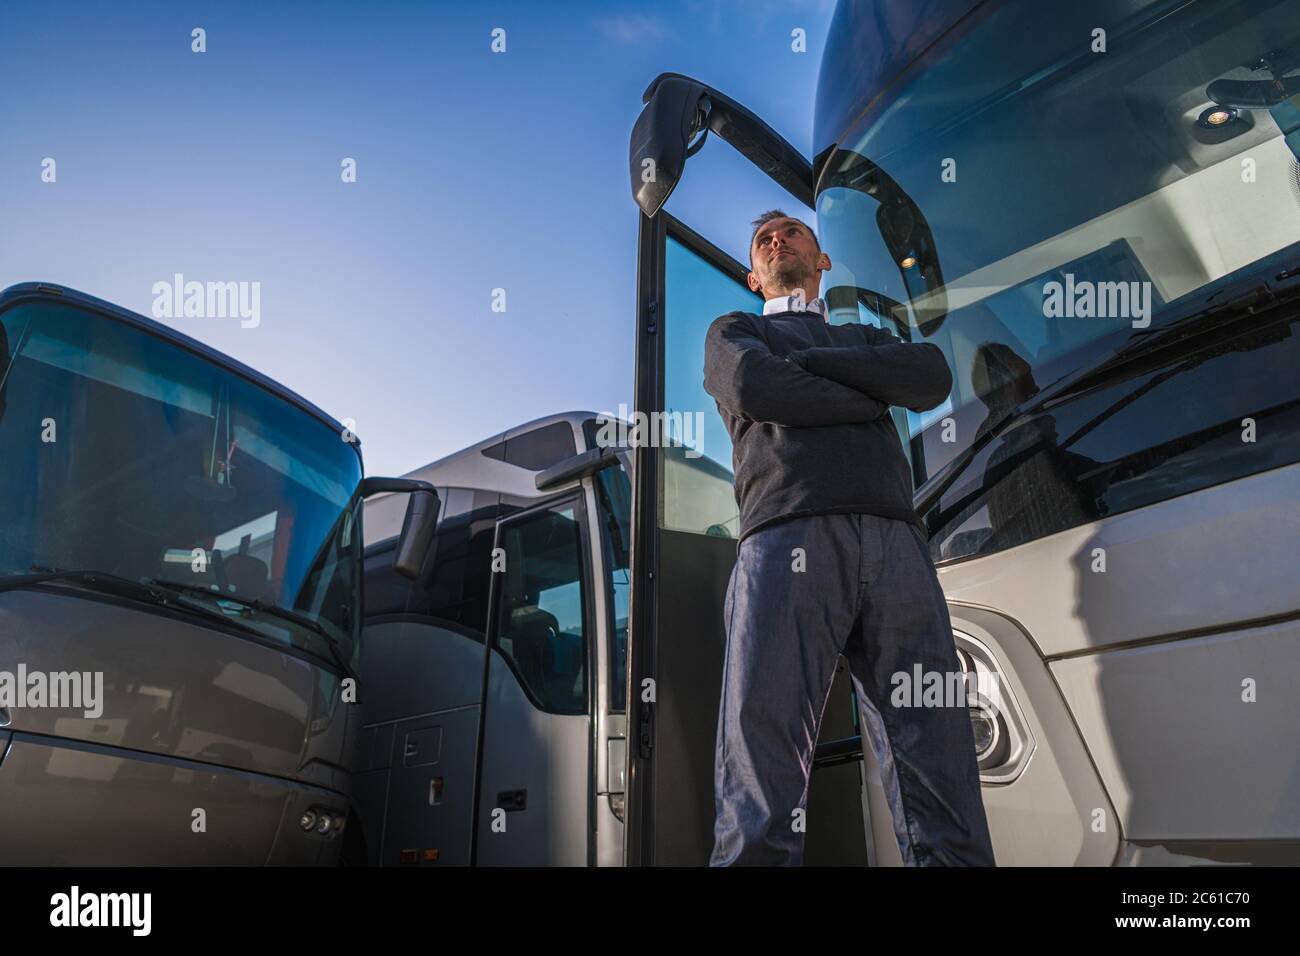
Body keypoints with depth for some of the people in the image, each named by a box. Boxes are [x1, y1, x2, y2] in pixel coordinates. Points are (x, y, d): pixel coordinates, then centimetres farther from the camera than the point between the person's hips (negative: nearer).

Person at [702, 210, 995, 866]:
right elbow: (754, 389, 2)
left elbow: (933, 378, 11)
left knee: (937, 757, -8)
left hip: (897, 543, 3)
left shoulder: (869, 339, 36)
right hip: (787, 537, -3)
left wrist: (809, 361, 7)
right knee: (764, 750, -15)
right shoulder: (733, 332, 27)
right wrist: (871, 399, 11)